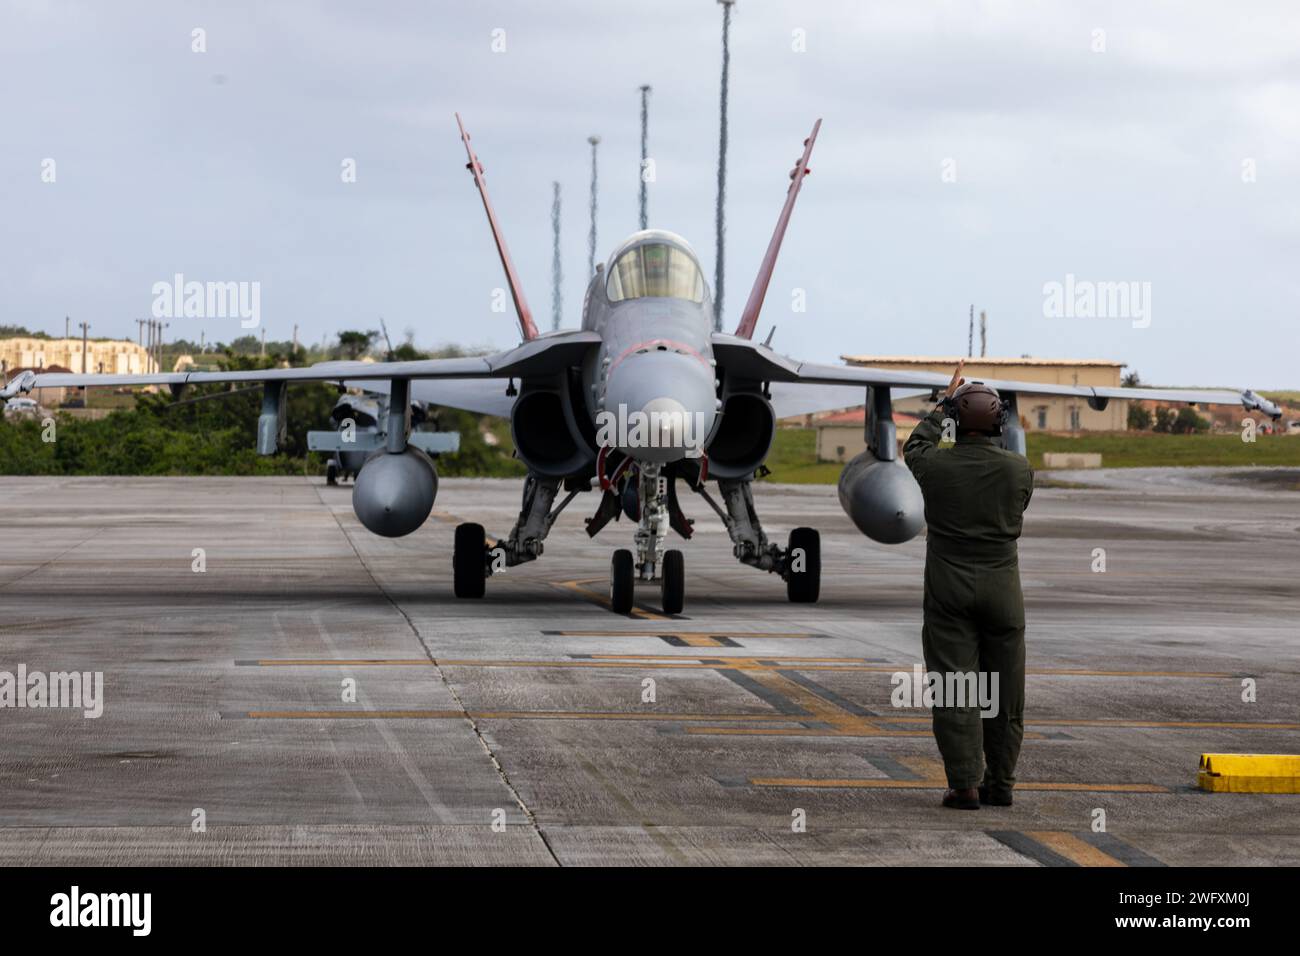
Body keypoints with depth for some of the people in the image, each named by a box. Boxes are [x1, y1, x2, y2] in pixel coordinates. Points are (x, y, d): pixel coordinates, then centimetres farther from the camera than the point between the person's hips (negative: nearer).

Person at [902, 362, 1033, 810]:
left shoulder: (937, 466, -8)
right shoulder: (1019, 468, -5)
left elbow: (914, 448, 16)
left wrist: (942, 406, 27)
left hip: (949, 591, -1)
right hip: (1002, 588, 1)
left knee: (954, 688, 0)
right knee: (1004, 689, 9)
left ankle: (965, 785, -3)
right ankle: (1000, 783, 14)